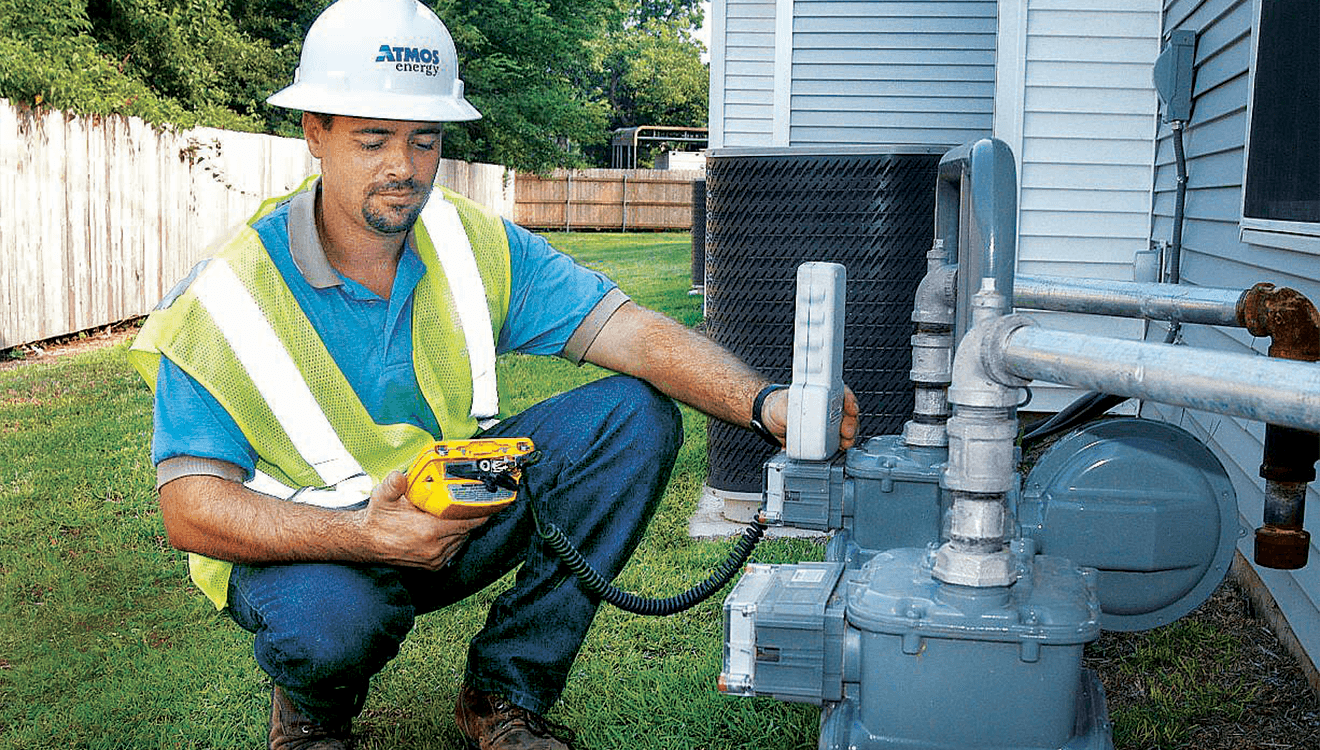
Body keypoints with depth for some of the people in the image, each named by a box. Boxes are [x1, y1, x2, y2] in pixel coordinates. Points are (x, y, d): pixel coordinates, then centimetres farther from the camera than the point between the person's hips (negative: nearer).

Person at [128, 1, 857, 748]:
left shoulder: (476, 245, -7)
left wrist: (763, 401, -35)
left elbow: (629, 330, -16)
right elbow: (191, 507, -22)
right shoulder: (229, 298, -18)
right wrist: (364, 536, -38)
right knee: (330, 625, -41)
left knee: (635, 414, -15)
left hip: (460, 508, 5)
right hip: (310, 544, -4)